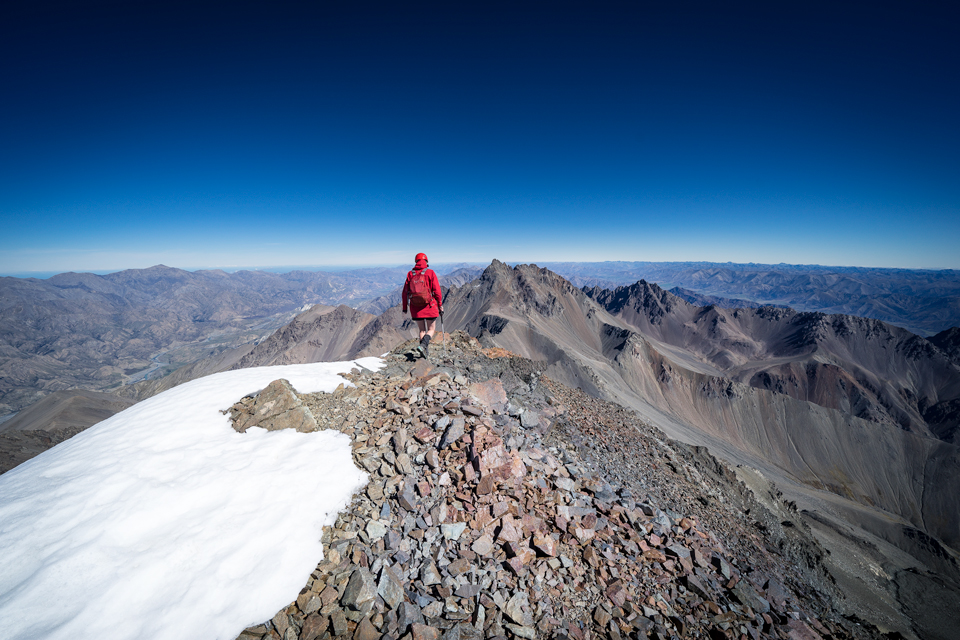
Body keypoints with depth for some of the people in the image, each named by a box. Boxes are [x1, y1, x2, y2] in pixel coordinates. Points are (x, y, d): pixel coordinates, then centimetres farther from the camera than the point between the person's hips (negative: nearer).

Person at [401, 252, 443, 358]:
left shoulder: (410, 274, 4)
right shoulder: (430, 273, -5)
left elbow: (405, 292, 4)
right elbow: (437, 290, -9)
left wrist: (404, 307, 12)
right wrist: (440, 305, -1)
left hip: (415, 308, 3)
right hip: (429, 306, -3)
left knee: (422, 330, 17)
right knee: (431, 329, 8)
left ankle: (425, 350, 13)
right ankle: (423, 345, -15)